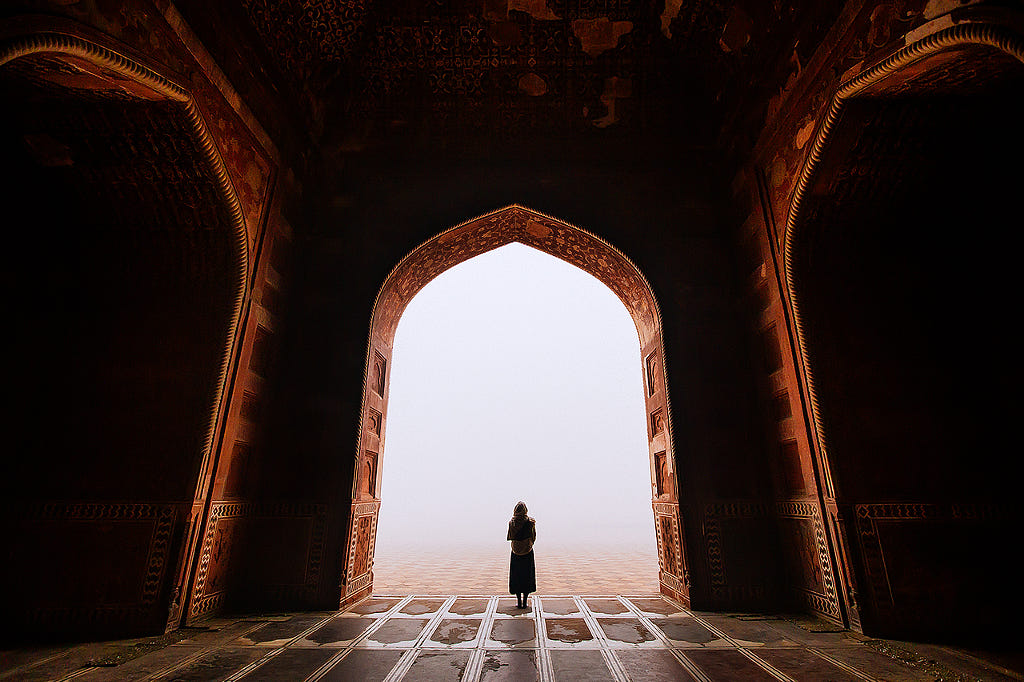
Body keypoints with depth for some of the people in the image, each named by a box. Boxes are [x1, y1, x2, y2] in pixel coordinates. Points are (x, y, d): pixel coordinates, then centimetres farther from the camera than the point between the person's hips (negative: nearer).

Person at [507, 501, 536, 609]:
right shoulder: (530, 522, -13)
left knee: (516, 576, 12)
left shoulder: (512, 523, -10)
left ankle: (519, 602, 14)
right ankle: (525, 602, 13)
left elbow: (510, 537, 1)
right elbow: (533, 537, -6)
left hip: (516, 552, 1)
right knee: (527, 576, 11)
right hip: (528, 552, -1)